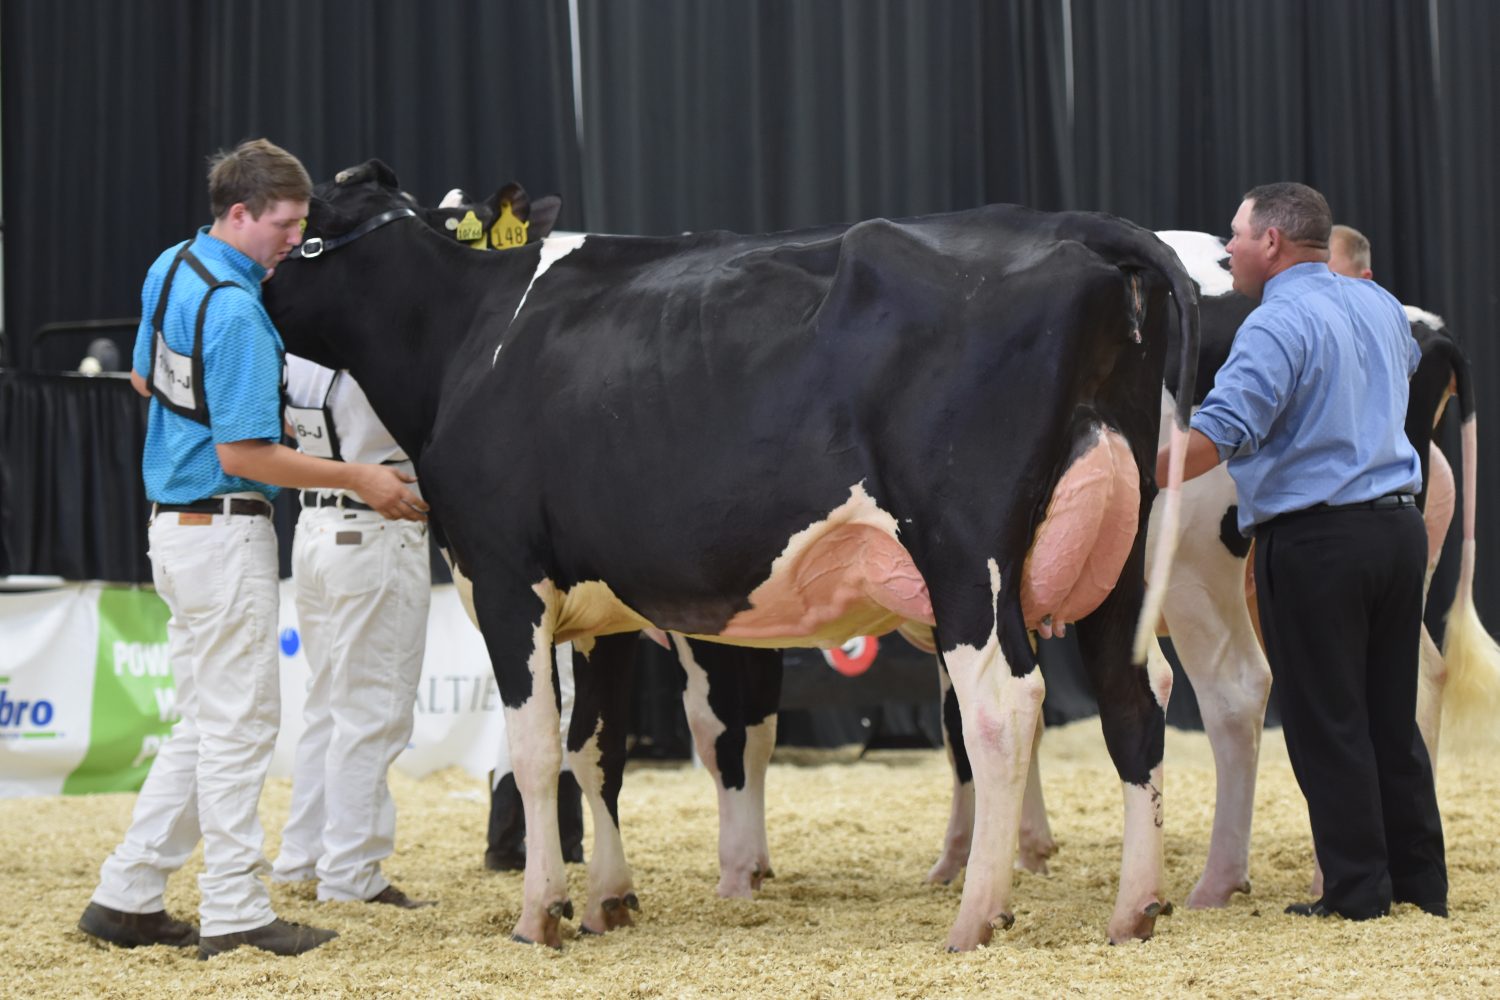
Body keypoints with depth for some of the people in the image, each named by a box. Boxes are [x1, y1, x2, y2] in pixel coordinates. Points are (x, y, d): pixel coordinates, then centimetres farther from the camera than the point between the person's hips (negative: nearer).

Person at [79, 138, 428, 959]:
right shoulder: (236, 311, -21)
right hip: (224, 530, -10)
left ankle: (127, 896, 16)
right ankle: (235, 915, 4)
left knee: (208, 722, 15)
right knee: (239, 724, -2)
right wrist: (357, 479, -16)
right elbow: (243, 454, -22)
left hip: (173, 519, 10)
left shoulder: (170, 269, 8)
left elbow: (145, 378, 22)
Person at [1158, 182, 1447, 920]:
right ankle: (1420, 883, 17)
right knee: (1391, 718, 14)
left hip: (1314, 540, -8)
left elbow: (1217, 436, -25)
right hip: (1397, 524, 8)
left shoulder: (1278, 325, -13)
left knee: (1326, 723, -1)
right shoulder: (1378, 304, 13)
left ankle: (1356, 894, 1)